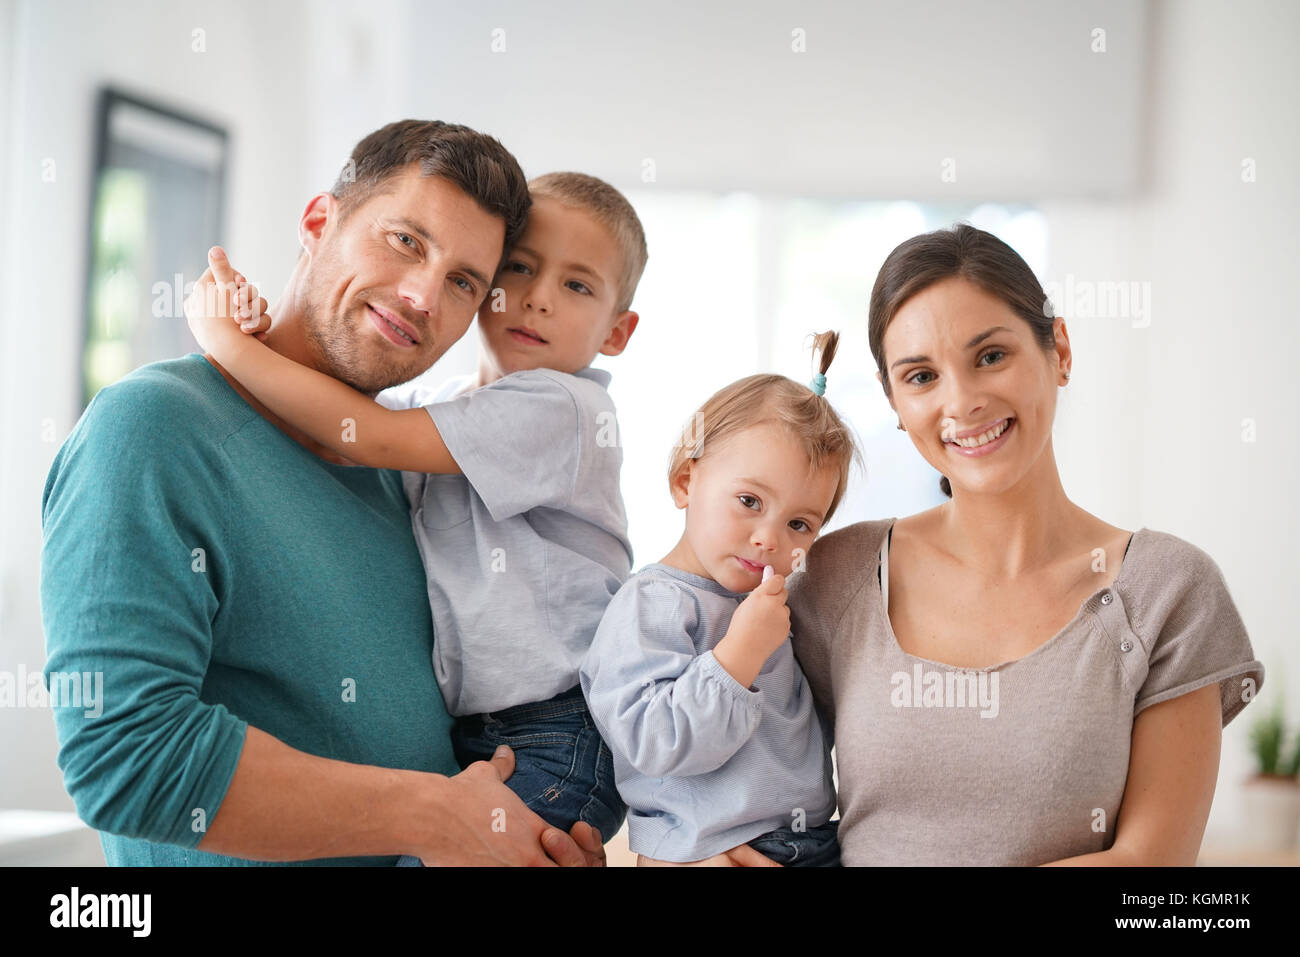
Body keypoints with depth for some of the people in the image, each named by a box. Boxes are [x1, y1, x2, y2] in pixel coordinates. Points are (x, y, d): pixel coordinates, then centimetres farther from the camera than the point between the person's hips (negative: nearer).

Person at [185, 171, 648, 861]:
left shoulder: (562, 409, -14)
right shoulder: (445, 405, 12)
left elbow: (372, 436, -19)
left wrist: (228, 341, -13)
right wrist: (258, 335, -7)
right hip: (460, 735, 8)